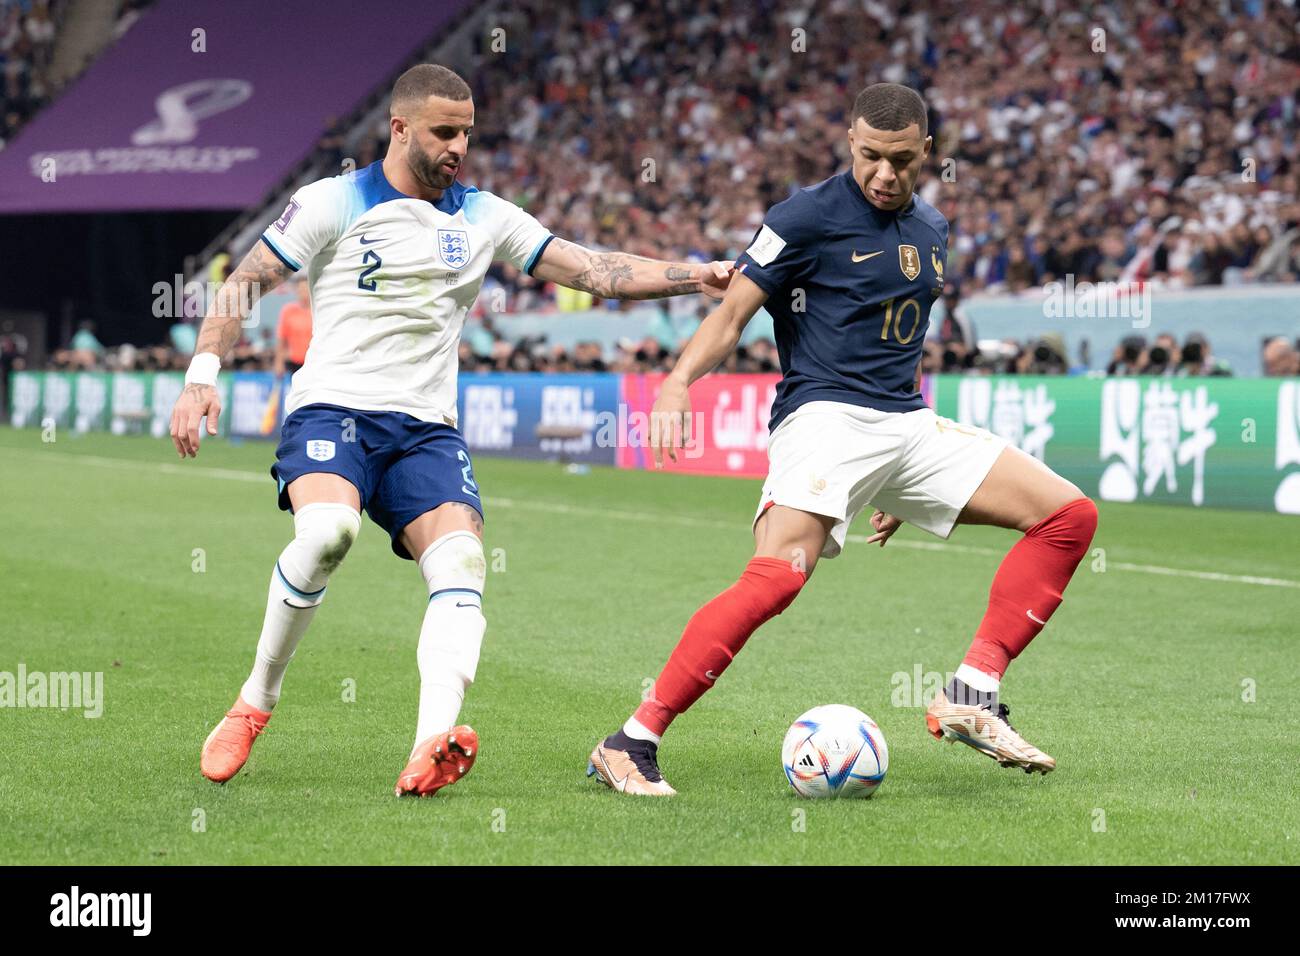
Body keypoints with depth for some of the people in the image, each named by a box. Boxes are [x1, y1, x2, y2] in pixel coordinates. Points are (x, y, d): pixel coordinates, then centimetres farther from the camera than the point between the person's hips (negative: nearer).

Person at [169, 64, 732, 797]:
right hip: (332, 409, -4)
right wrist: (203, 374, -8)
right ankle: (256, 702, -12)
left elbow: (593, 270, 10)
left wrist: (697, 276, -2)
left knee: (462, 564, -22)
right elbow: (245, 284, 5)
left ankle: (433, 747, -39)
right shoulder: (334, 204, 2)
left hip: (426, 430, 4)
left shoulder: (484, 218, 13)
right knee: (327, 531, -33)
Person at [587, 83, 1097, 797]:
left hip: (907, 423, 7)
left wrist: (903, 482, 28)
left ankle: (970, 698, -4)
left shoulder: (931, 230, 17)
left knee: (1071, 515, -2)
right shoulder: (809, 216, -4)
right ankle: (630, 743, -23)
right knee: (777, 578, -30)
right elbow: (732, 315, -8)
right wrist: (678, 381, -28)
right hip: (824, 415, -7)